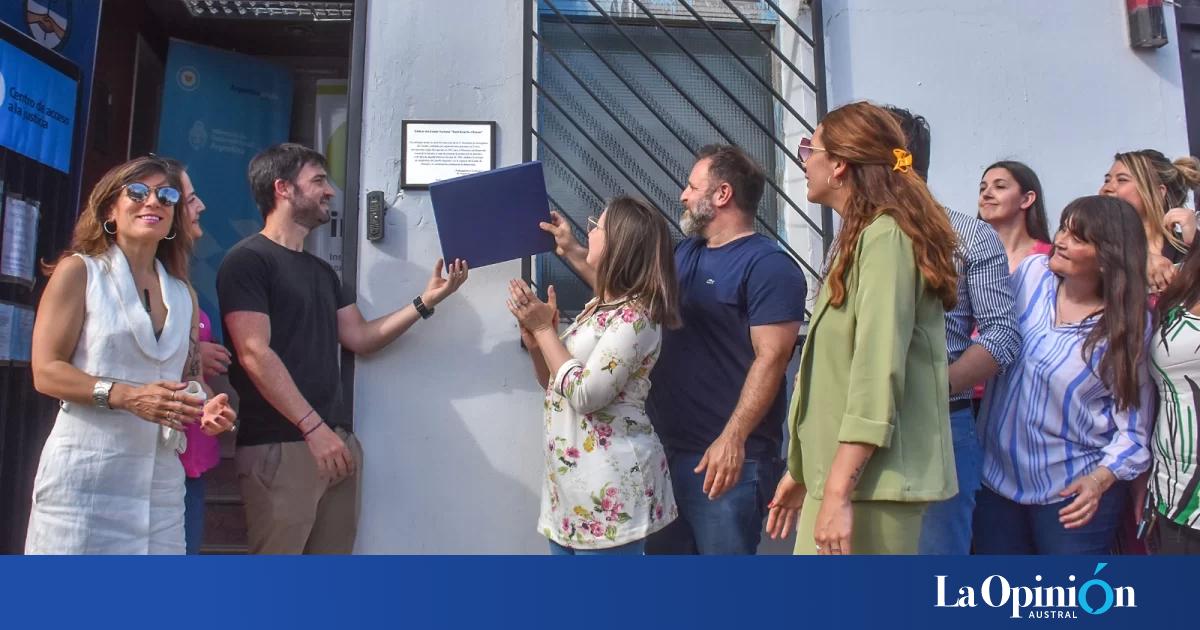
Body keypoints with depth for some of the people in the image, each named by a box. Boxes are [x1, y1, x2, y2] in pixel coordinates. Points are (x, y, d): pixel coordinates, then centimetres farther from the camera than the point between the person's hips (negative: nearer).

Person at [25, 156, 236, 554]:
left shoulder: (184, 295, 15)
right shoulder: (79, 271, 1)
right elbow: (46, 371, -7)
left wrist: (206, 408, -2)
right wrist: (125, 396, -21)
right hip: (84, 475, -4)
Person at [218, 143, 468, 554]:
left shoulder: (322, 271, 20)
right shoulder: (248, 260, -4)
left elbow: (360, 338, 17)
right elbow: (254, 354, -14)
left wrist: (427, 301, 7)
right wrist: (313, 427, -18)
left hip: (336, 440, 8)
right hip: (280, 446, -7)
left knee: (335, 549, 9)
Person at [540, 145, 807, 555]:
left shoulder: (768, 265, -11)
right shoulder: (683, 254, 16)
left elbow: (771, 359, -19)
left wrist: (733, 439, -25)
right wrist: (572, 252, 26)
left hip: (725, 457, -8)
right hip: (664, 450, 9)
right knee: (661, 551, 18)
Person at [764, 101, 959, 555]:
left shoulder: (885, 237, -12)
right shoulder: (862, 237, 16)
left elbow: (880, 371, -21)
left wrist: (839, 493, -22)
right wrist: (802, 471, 18)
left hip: (869, 483, -9)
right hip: (837, 476, 9)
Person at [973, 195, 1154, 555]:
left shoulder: (1130, 324, -10)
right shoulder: (1032, 272, -5)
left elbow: (1133, 426, -9)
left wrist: (1100, 480, -22)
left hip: (1075, 492, -3)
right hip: (998, 475, 3)